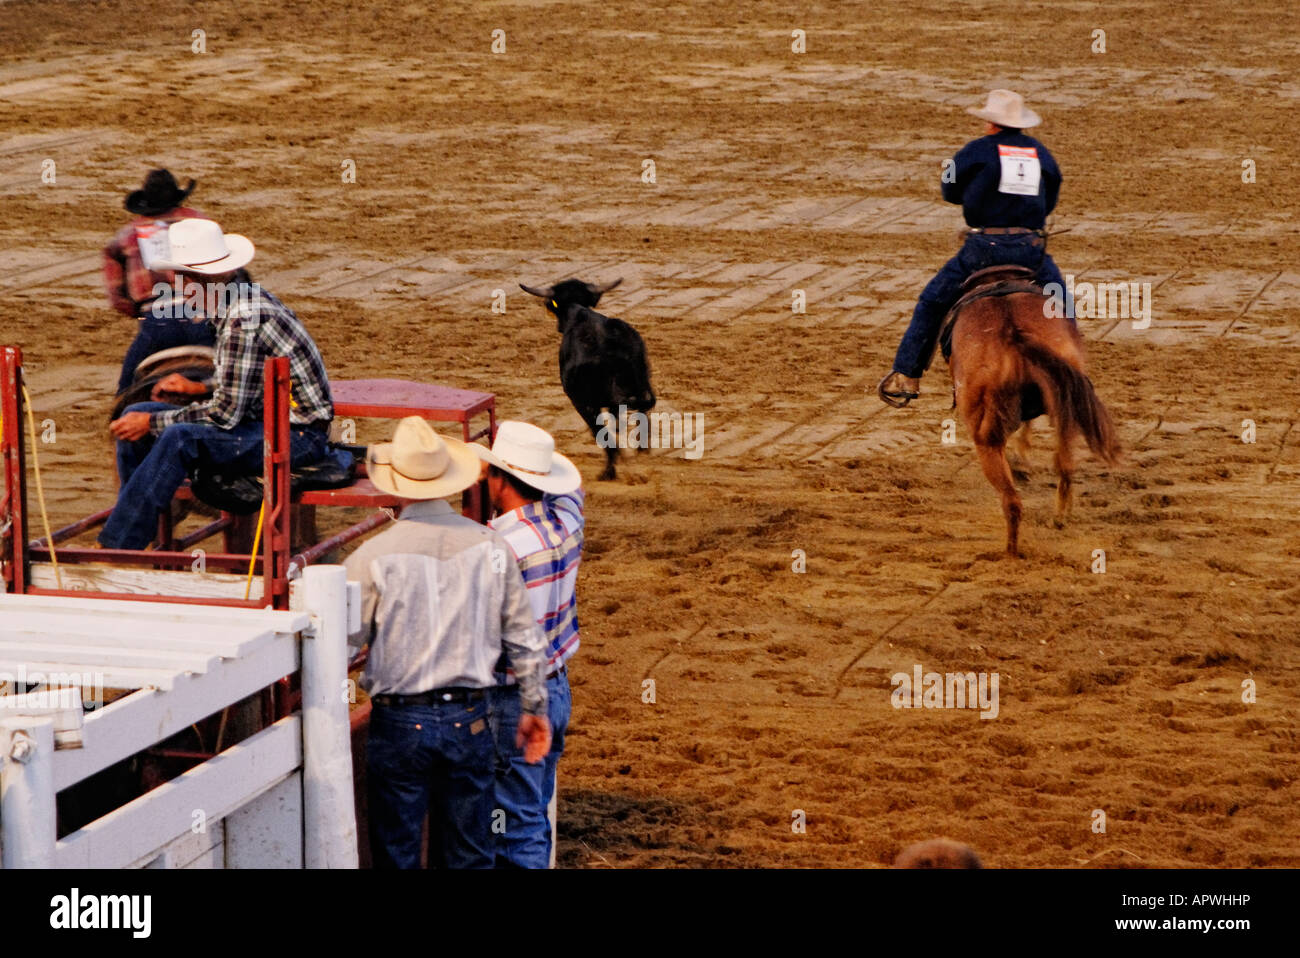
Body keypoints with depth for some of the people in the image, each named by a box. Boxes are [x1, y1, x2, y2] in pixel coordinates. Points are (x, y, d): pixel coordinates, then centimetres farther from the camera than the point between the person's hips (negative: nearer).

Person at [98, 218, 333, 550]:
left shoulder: (244, 322, -24)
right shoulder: (242, 296, 5)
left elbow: (226, 413, -24)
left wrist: (153, 423, -16)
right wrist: (201, 387, 8)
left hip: (298, 436, -10)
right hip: (266, 419, 10)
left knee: (179, 439, -31)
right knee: (135, 415, 4)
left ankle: (113, 550, -25)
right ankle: (136, 522, 7)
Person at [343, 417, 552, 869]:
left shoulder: (373, 556, -13)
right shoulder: (489, 545, -4)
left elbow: (346, 641, -7)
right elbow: (524, 637, 3)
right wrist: (534, 707, 14)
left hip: (399, 724, -3)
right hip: (469, 720, 3)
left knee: (396, 850, 9)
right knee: (469, 853, 12)